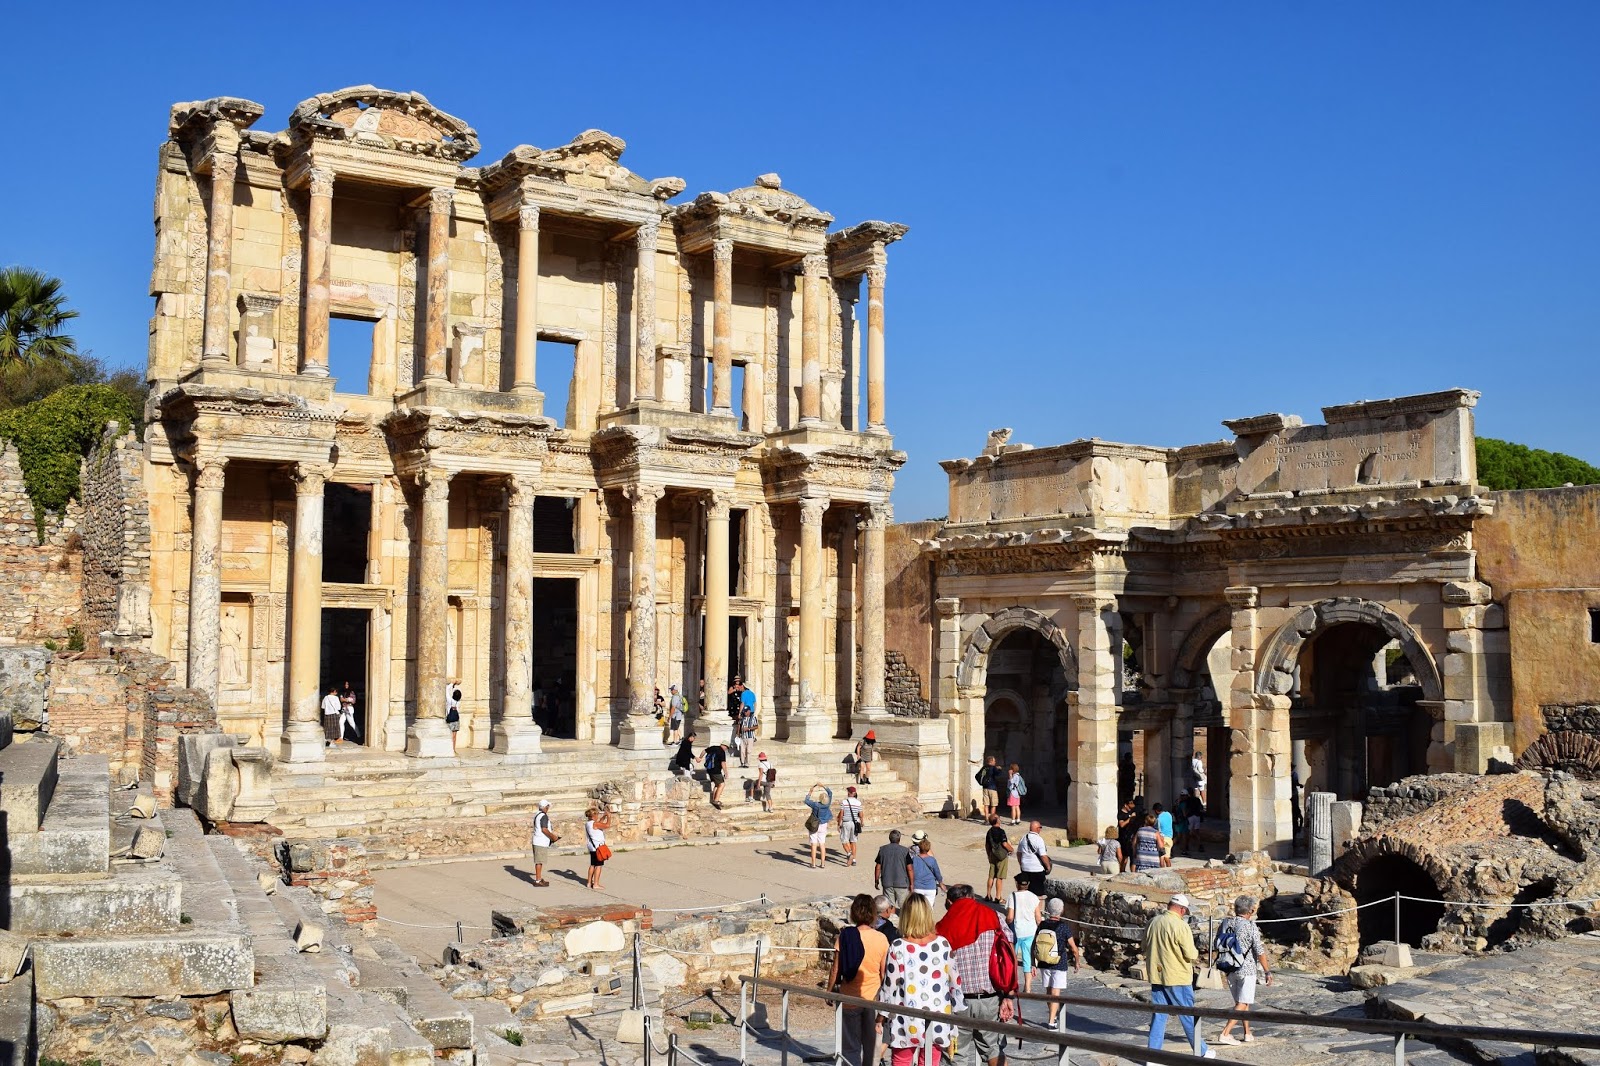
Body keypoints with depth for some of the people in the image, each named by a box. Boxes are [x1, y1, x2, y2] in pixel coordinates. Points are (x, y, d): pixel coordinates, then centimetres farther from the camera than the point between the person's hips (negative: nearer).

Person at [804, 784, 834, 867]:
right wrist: (823, 785, 4)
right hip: (823, 826, 3)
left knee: (814, 844, 2)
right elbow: (830, 792, 0)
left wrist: (810, 792, 1)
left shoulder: (816, 805, -23)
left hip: (814, 825, -3)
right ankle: (822, 863, 8)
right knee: (822, 844, 8)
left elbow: (806, 801, -7)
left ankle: (813, 863, 3)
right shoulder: (827, 804, -14)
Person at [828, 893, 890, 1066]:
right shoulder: (881, 939, -8)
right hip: (873, 998, 0)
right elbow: (884, 973, -3)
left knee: (850, 1047, 9)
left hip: (849, 998, 0)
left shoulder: (845, 936, -9)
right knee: (871, 1044, 15)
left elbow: (836, 969, -5)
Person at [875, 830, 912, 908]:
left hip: (887, 883, 2)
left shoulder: (882, 849, 0)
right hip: (901, 882, -2)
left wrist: (876, 881, 14)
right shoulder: (905, 850, -7)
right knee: (902, 906, 6)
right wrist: (911, 883, 1)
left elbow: (878, 867, 3)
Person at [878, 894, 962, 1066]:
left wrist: (881, 1014, 6)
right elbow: (954, 979, 4)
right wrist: (957, 1008, 16)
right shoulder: (943, 944, -3)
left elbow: (890, 984, -6)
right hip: (936, 1021, 2)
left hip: (907, 1022, -2)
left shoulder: (898, 948, -11)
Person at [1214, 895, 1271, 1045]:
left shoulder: (1225, 923, 3)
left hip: (1229, 969, 6)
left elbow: (1215, 947, 8)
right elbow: (1260, 952, -13)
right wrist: (1267, 972, -5)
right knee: (1242, 1004, -2)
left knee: (1241, 1001, 20)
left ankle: (1248, 1033, 26)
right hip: (1246, 970, -6)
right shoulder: (1250, 926, -13)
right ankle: (1225, 1033, -12)